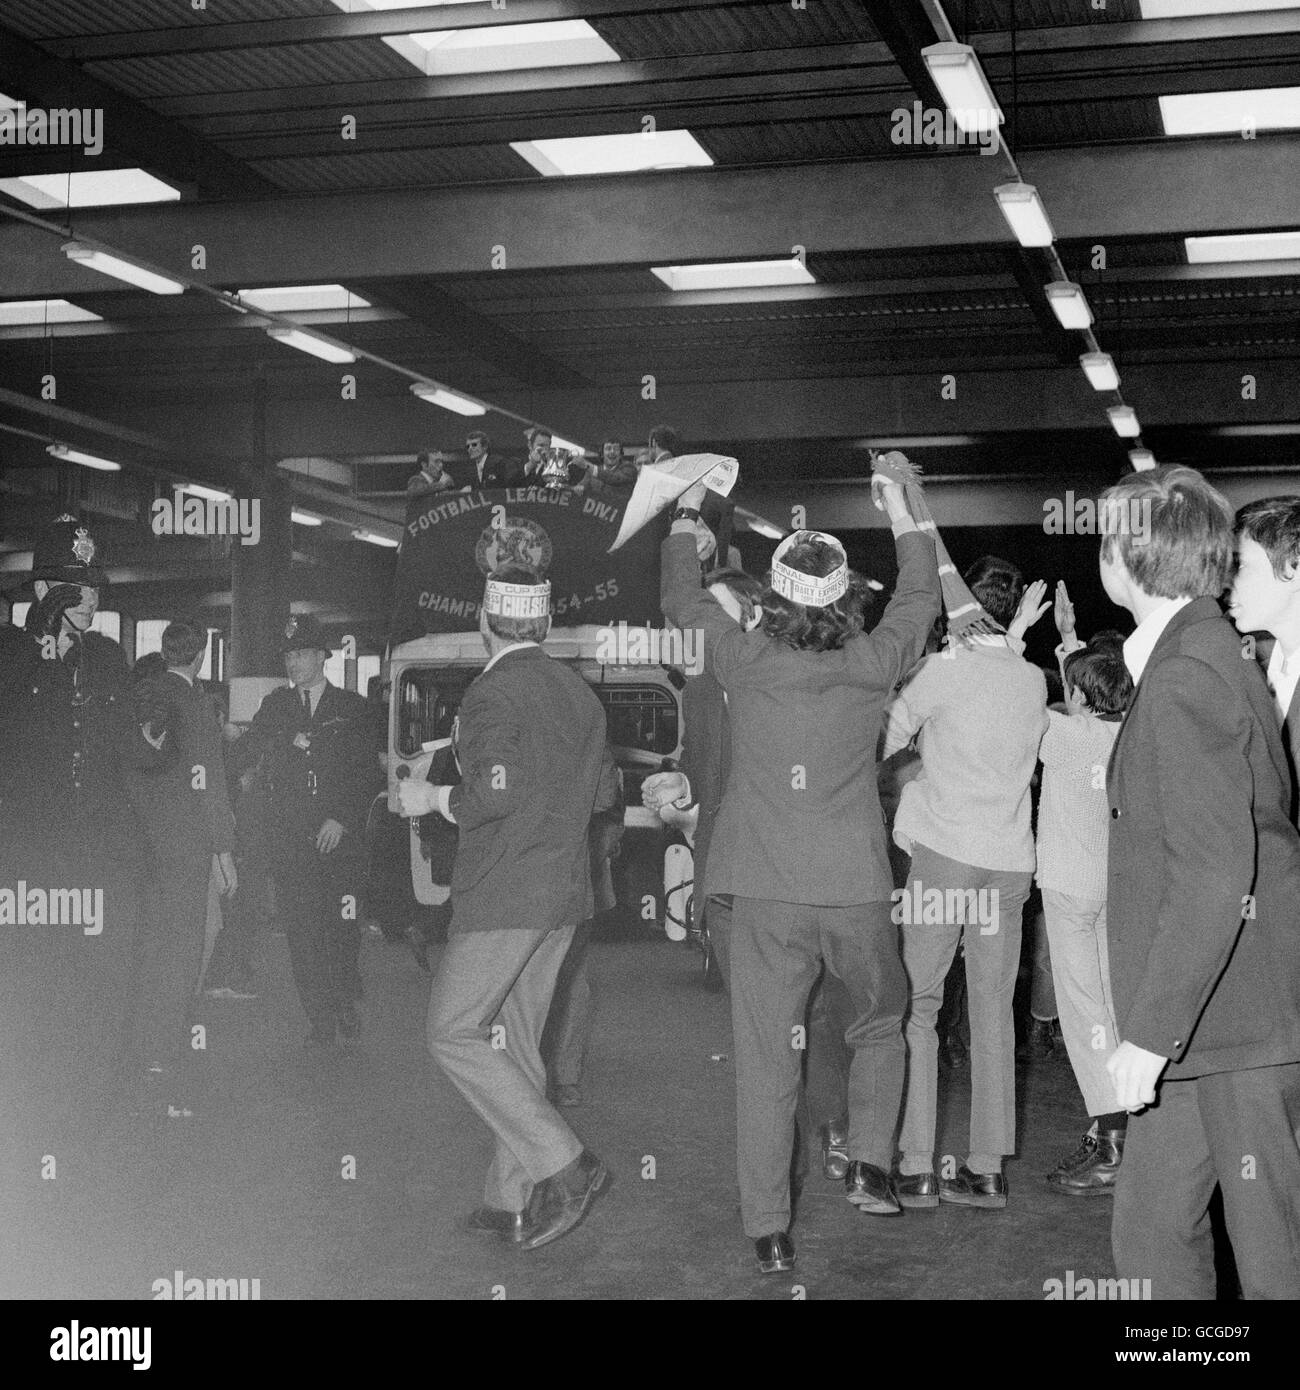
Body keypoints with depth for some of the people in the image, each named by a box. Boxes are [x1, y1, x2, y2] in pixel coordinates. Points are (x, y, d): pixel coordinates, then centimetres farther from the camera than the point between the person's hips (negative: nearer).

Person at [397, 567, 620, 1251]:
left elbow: (496, 792, -23)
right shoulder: (579, 690, 12)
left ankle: (561, 1163, -11)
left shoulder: (493, 692, -12)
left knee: (453, 1031, -3)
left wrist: (436, 798, -7)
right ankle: (511, 1200, 13)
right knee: (515, 1041, 12)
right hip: (563, 891, 9)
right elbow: (602, 793, 16)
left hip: (504, 892, -8)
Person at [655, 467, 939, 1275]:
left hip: (767, 892, 0)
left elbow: (684, 601, 15)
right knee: (882, 1020, 24)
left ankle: (769, 1230, 6)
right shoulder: (871, 665, -4)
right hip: (856, 890, 0)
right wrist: (906, 521, 28)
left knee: (767, 1060, 4)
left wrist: (686, 520, 28)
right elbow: (920, 602, 16)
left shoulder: (746, 660, -4)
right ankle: (870, 1162, 13)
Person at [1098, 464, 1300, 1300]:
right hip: (1205, 1019, 10)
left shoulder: (1188, 674, -18)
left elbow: (1216, 874, -25)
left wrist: (1150, 1035, -22)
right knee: (1151, 1231, 13)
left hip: (1233, 1019, -10)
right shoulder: (1213, 653, 14)